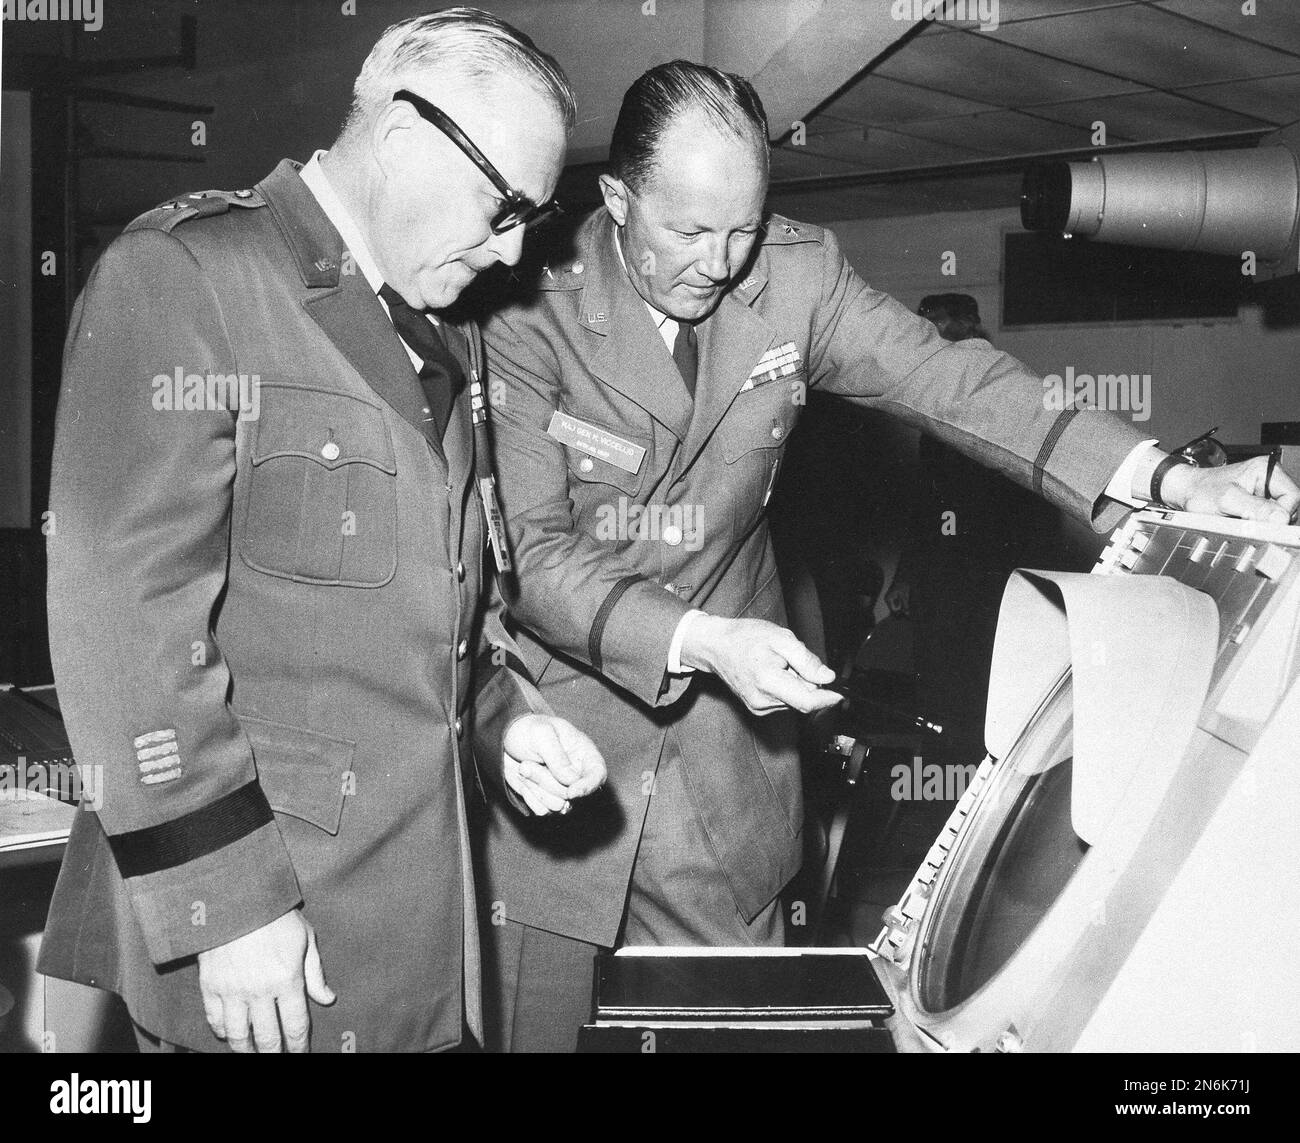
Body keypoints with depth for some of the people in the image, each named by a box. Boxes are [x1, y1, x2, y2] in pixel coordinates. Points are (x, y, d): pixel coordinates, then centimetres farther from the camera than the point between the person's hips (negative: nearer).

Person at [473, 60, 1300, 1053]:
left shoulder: (796, 272, -4)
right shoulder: (534, 310, -15)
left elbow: (947, 377, -8)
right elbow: (529, 553, -17)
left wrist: (1165, 478, -19)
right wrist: (699, 641, -30)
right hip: (561, 724, -2)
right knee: (537, 1022, 8)